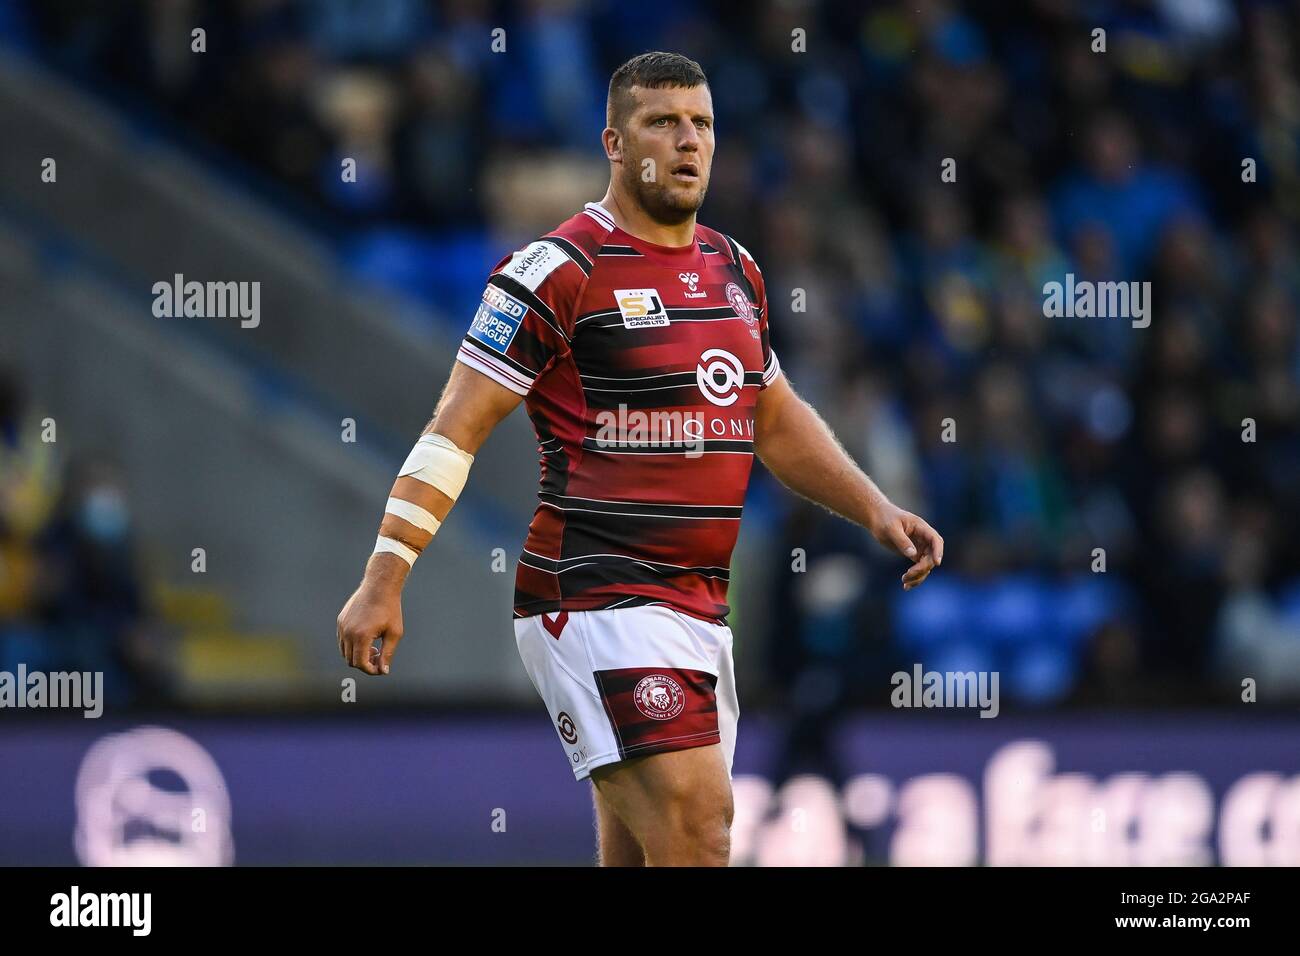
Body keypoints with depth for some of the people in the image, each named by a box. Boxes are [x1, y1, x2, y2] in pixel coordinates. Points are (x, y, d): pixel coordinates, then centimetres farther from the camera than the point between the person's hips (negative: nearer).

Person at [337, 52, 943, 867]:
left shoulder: (734, 270, 15)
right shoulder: (560, 271, -8)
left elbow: (778, 420, 30)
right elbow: (455, 432, -9)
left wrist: (875, 509, 17)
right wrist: (383, 582, -17)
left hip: (699, 609, 8)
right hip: (597, 606, -8)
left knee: (641, 855, 9)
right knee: (697, 828, -21)